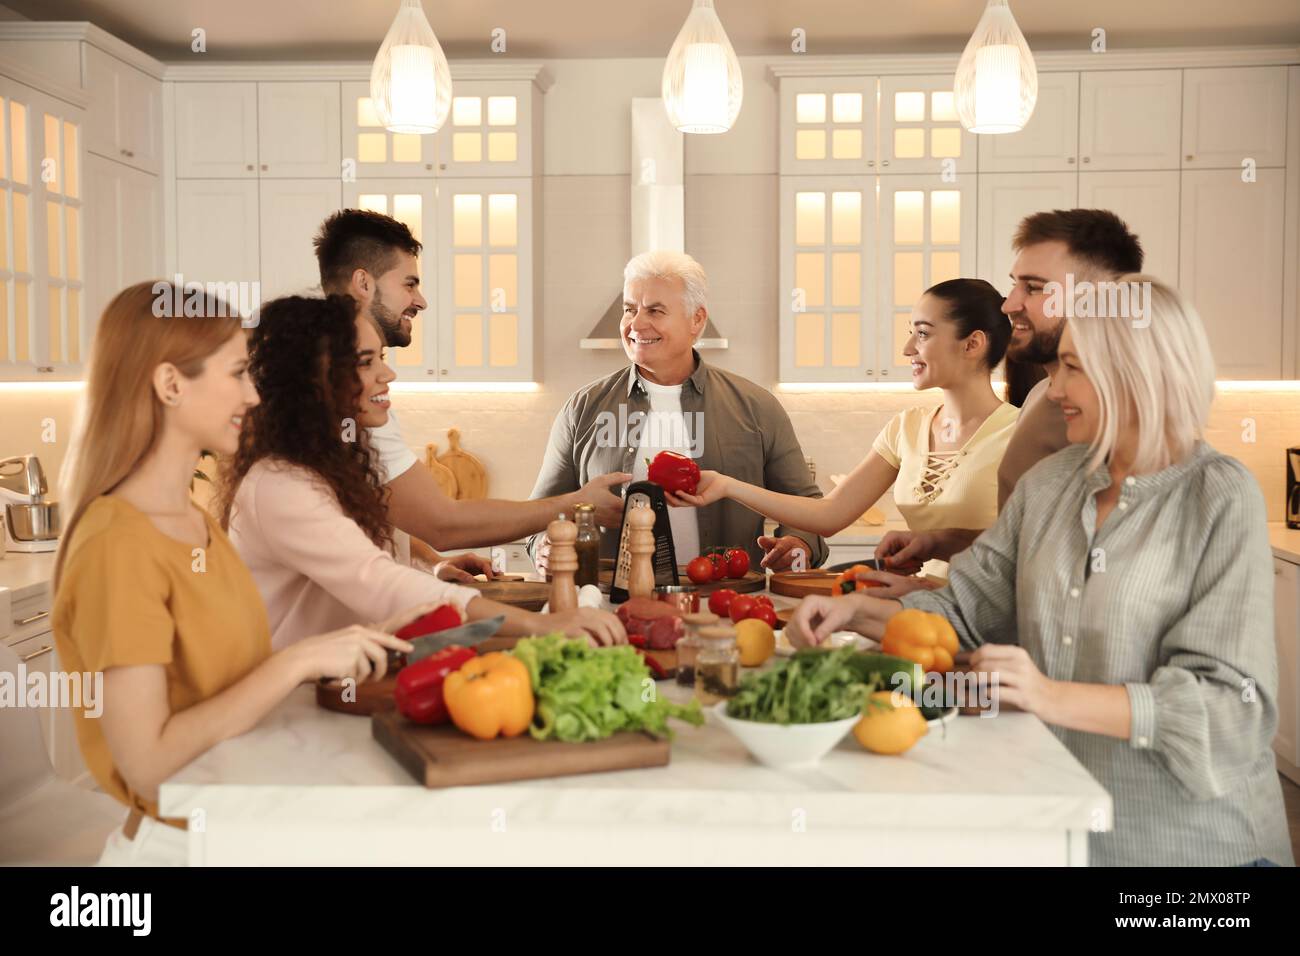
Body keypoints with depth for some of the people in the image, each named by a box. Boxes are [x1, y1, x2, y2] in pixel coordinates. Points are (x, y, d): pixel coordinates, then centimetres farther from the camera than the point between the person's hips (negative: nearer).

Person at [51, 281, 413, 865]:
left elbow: (227, 677, 8)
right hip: (175, 844, -7)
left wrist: (343, 656, -4)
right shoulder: (117, 546, -17)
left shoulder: (200, 523, 8)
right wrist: (299, 661, -22)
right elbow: (146, 763, -21)